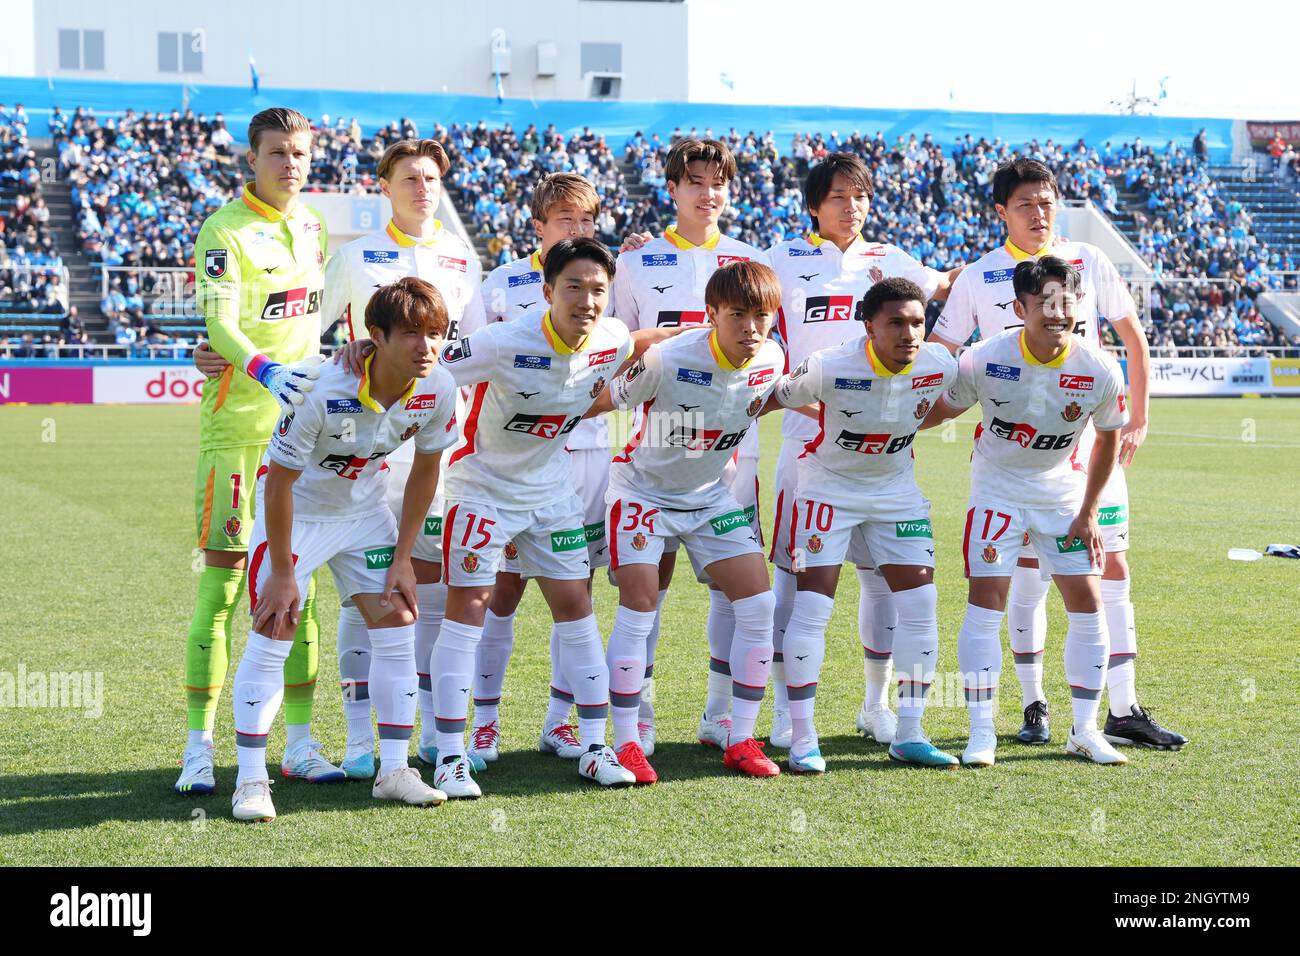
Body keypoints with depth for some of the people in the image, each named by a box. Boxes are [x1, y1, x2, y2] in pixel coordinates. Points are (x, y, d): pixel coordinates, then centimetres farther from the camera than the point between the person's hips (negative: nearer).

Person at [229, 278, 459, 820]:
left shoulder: (437, 390, -19)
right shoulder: (323, 391, -35)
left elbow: (425, 470, -1)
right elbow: (278, 481, -24)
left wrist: (403, 557, 0)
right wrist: (282, 572, -19)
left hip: (365, 507, 5)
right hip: (297, 506, -5)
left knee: (398, 627, 0)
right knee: (272, 636, -10)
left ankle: (393, 771, 11)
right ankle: (250, 781, -1)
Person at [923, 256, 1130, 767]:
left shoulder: (1099, 370, -16)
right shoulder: (985, 359, -20)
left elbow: (1108, 438, 0)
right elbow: (941, 409, -3)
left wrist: (1088, 513, 1)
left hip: (1063, 493, 2)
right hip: (997, 489, -2)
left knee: (1087, 603, -1)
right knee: (985, 601, -11)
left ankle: (1085, 730, 13)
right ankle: (981, 733, -3)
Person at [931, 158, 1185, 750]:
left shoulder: (1088, 262, 4)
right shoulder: (979, 277, 1)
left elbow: (1133, 337, 10)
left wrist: (1138, 419, 5)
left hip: (1091, 443, 2)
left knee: (1112, 569, 0)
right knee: (1028, 574, 1)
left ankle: (1123, 710, 5)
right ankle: (1033, 706, 12)